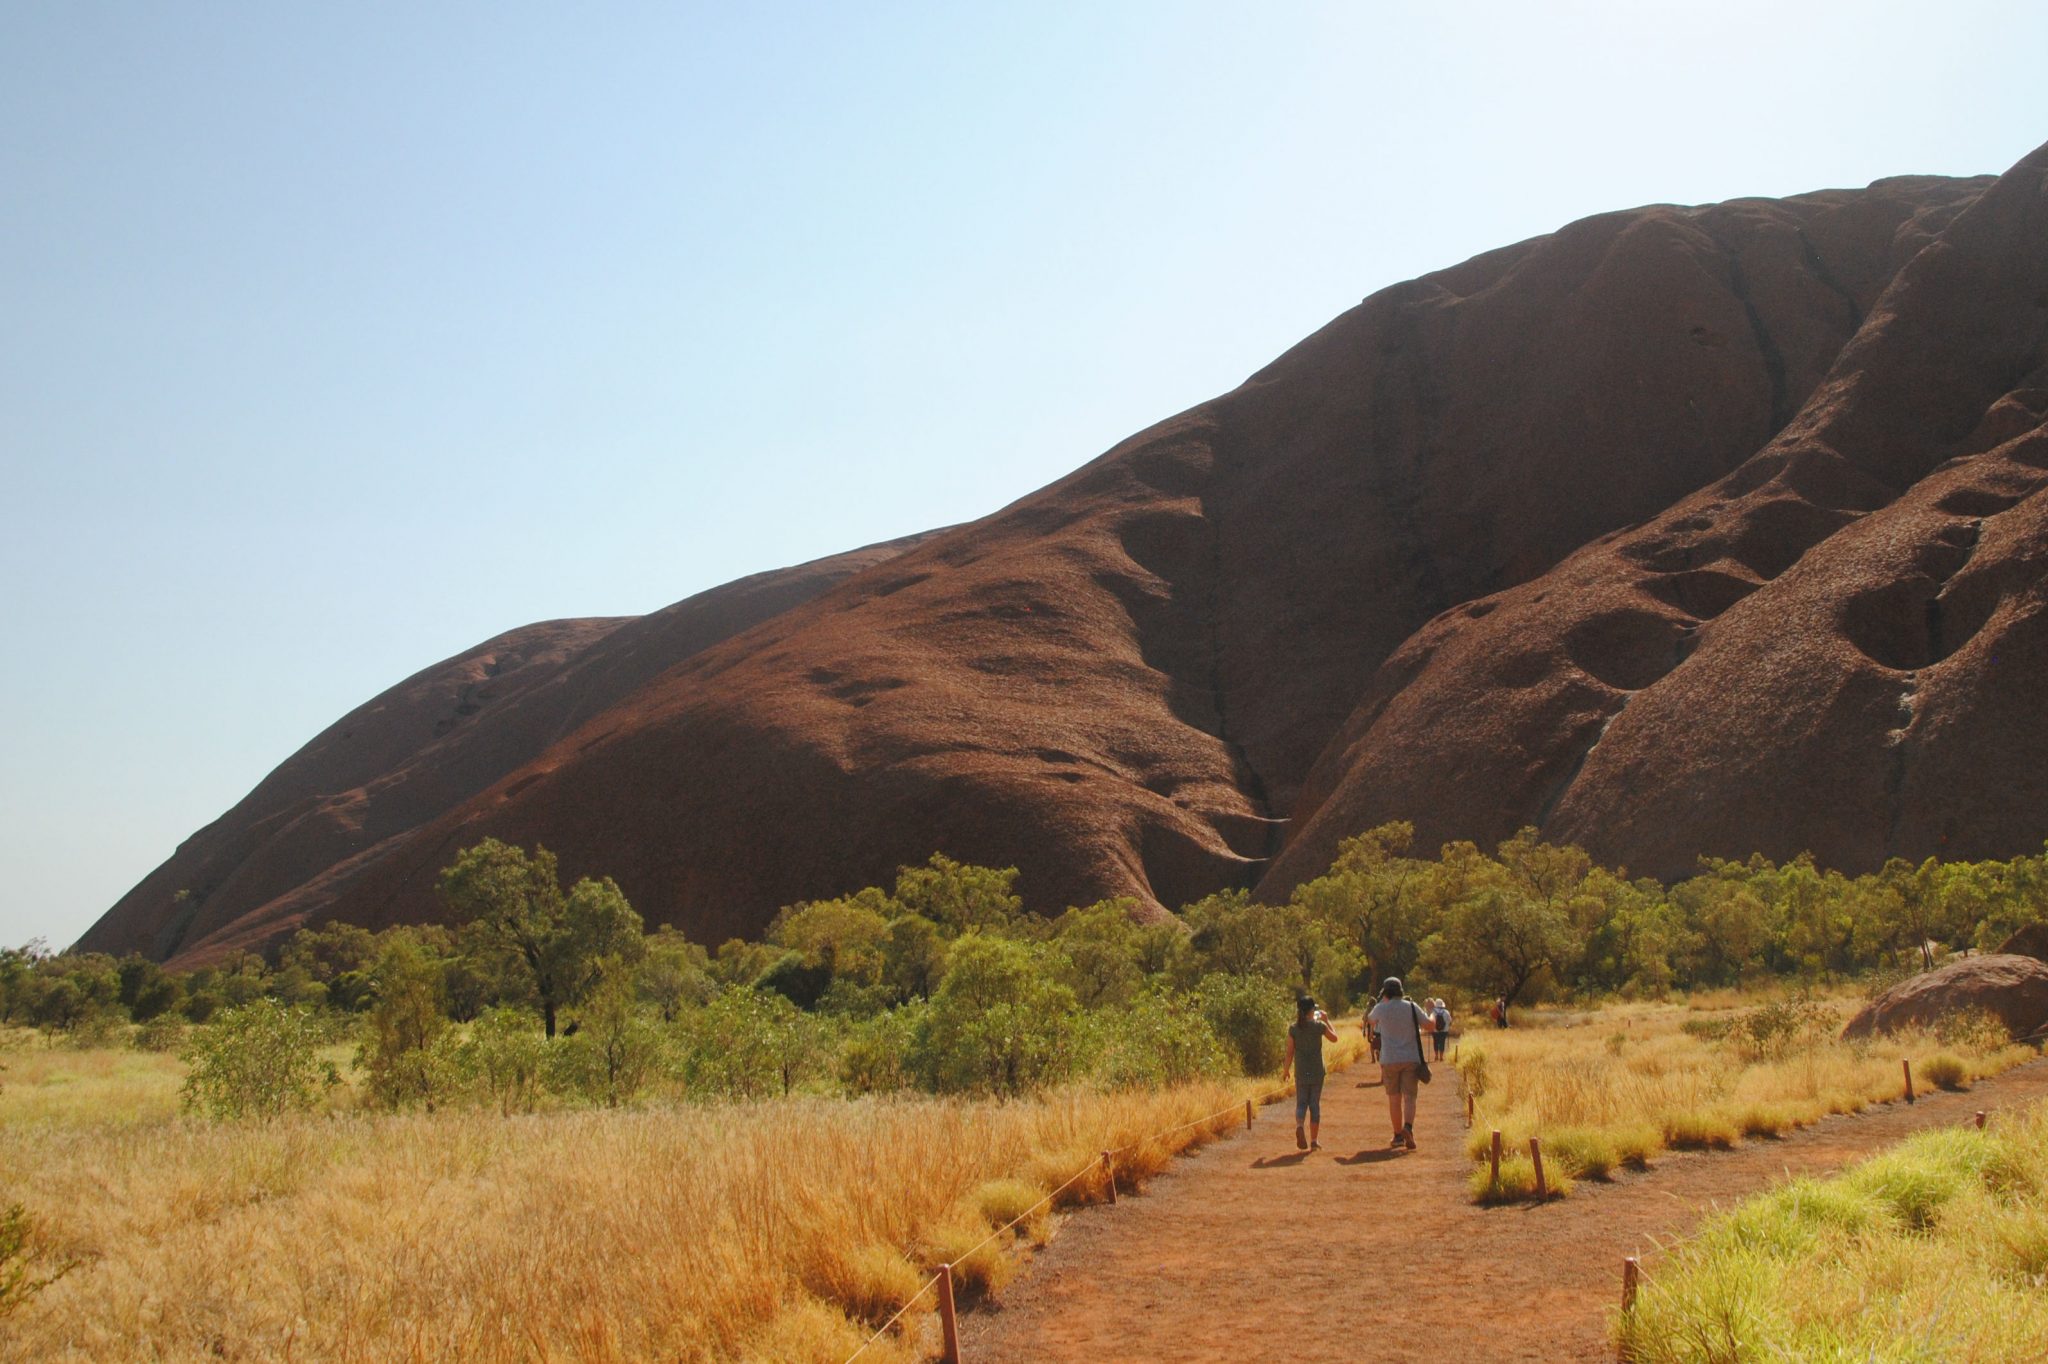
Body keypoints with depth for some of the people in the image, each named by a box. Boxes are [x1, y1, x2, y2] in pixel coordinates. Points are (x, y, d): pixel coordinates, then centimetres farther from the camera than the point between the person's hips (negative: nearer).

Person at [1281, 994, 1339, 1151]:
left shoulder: (1293, 1028, -4)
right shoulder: (1319, 1026, -7)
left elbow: (1290, 1052, -3)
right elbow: (1334, 1038, 11)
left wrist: (1285, 1071, 8)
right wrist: (1326, 1020, 19)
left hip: (1300, 1072, 1)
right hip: (1317, 1072, -1)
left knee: (1301, 1103, 9)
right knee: (1315, 1104, 8)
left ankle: (1299, 1126, -21)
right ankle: (1314, 1140, 9)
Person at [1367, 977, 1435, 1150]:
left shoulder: (1380, 1009, -1)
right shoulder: (1412, 1007, -2)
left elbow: (1371, 1021, 22)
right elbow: (1430, 1026, 0)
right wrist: (1433, 1016, 22)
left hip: (1389, 1060, 0)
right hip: (1411, 1059, 0)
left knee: (1394, 1098, 10)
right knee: (1409, 1097, -2)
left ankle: (1398, 1135, 14)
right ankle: (1408, 1127, -26)